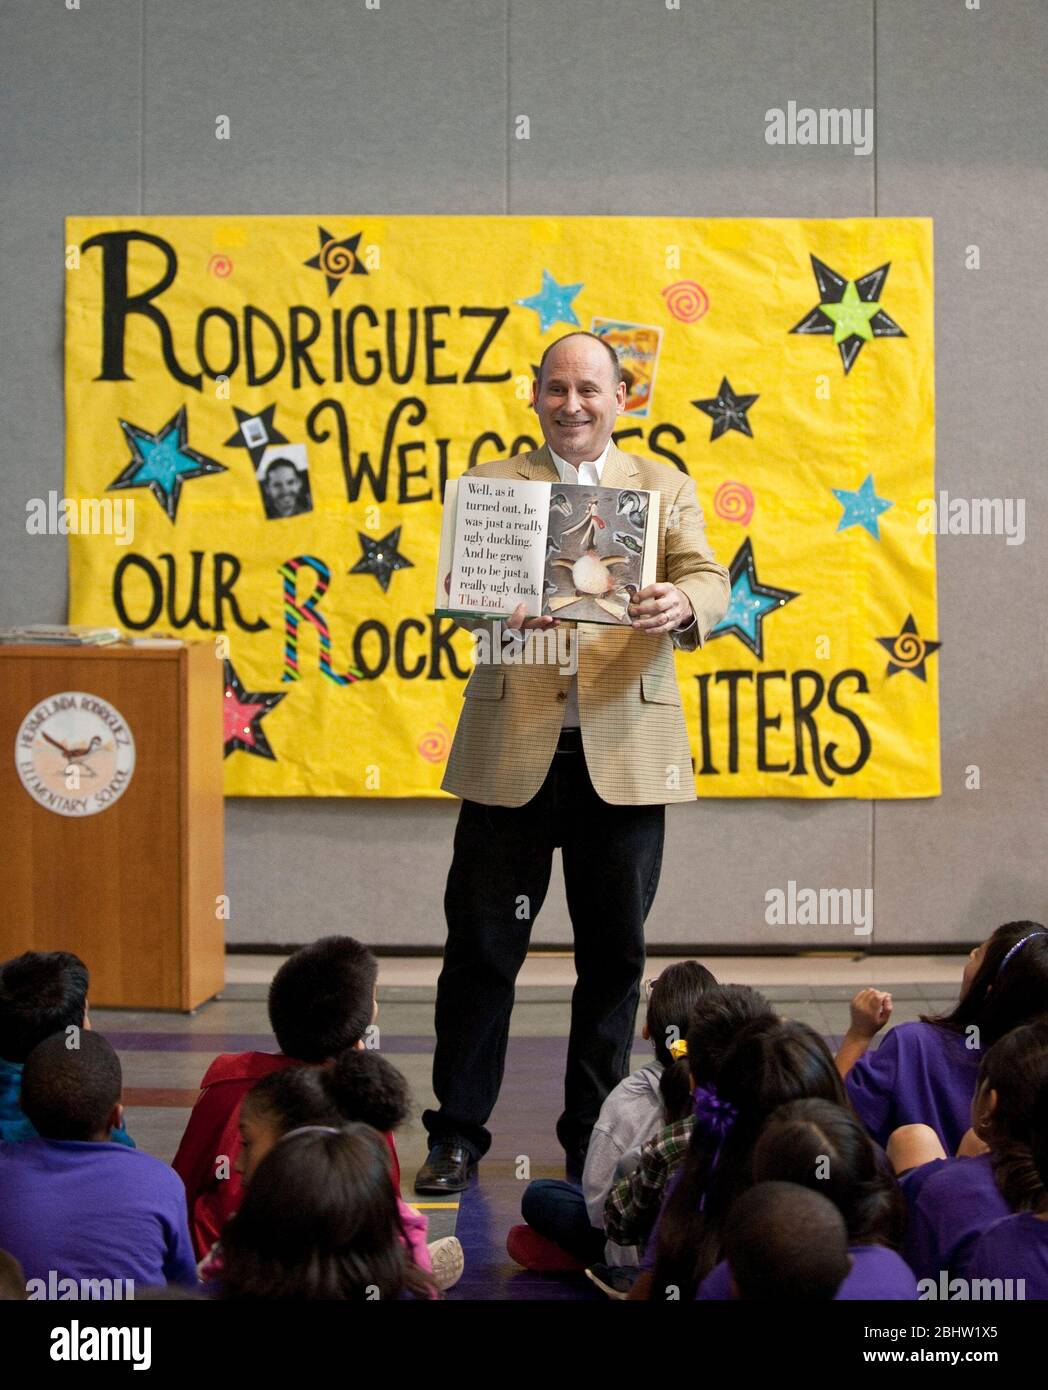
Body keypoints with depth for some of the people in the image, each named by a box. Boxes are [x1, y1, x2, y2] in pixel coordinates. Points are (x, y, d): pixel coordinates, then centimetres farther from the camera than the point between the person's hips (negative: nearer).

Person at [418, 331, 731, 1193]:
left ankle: (595, 1137, 18)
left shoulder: (665, 488, 13)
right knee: (482, 944, 0)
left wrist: (680, 606, -25)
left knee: (615, 952, 6)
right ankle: (457, 1135, 10)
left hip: (625, 755, 1)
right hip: (512, 752, -1)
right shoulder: (490, 485, 10)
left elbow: (710, 583, -1)